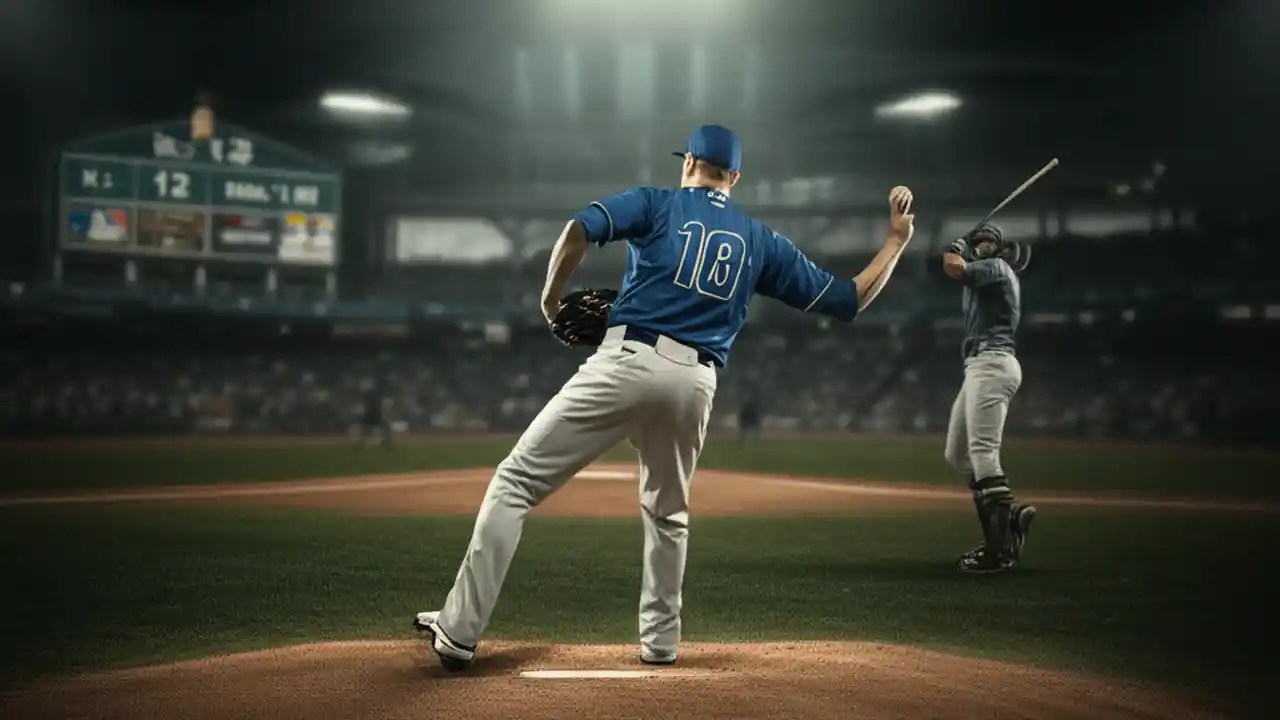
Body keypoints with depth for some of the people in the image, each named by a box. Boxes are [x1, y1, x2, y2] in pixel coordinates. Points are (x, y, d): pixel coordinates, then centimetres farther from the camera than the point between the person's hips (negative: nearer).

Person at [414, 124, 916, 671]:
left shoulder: (657, 204, 11)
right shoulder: (761, 241, 19)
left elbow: (579, 230, -9)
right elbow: (848, 300, 21)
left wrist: (551, 300, 4)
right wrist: (897, 239, 34)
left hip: (627, 360, -3)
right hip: (695, 384, 4)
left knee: (518, 481, 1)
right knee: (668, 512, 28)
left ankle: (459, 630, -4)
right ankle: (660, 642, 28)